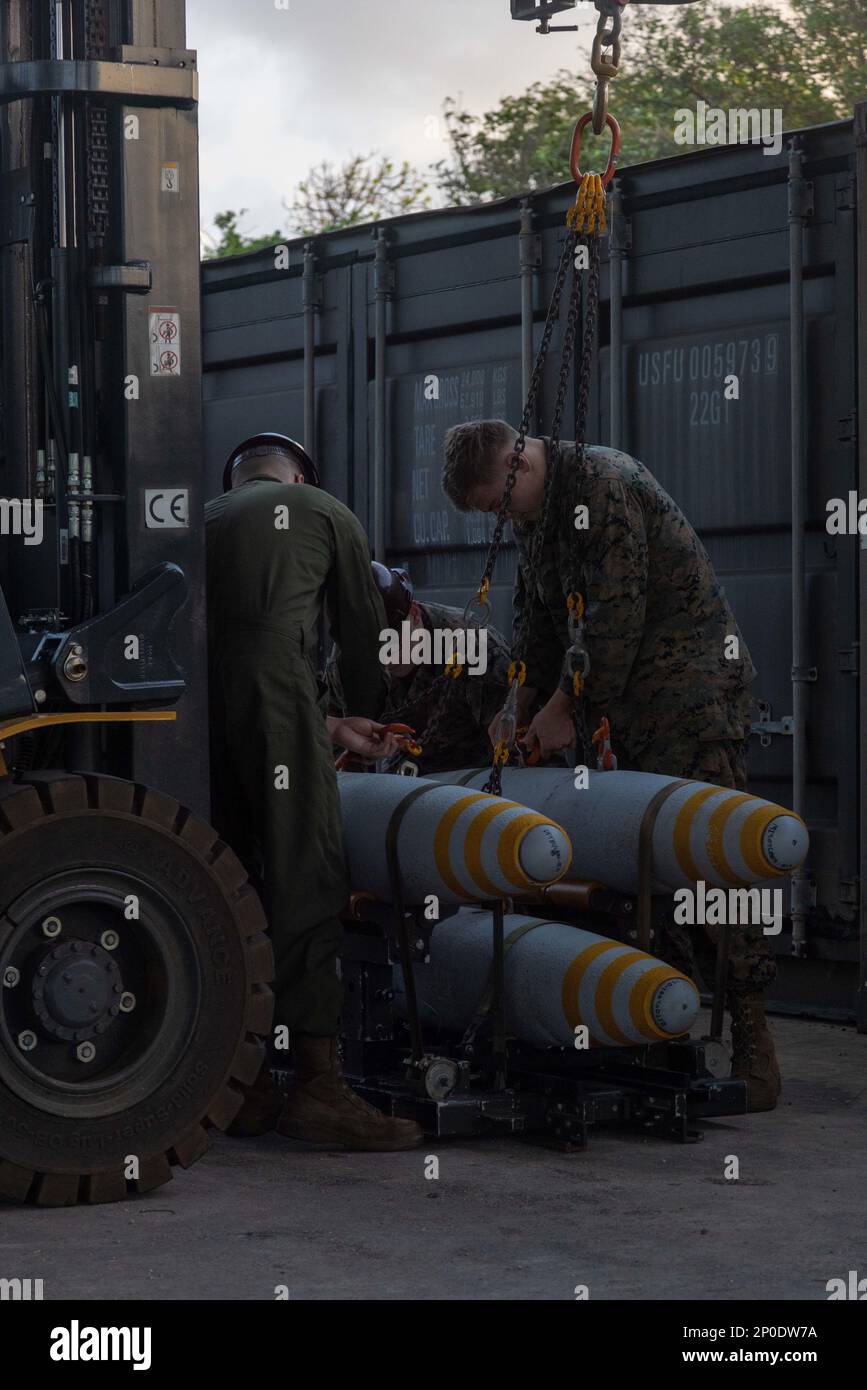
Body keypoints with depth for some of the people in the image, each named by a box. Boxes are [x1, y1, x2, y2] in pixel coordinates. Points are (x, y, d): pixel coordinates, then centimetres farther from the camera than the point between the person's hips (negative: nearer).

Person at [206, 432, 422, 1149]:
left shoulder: (204, 520, 32)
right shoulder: (326, 512, 23)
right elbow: (363, 629, 27)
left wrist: (335, 729, 30)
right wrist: (368, 715, 47)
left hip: (194, 688, 5)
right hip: (274, 690, -5)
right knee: (308, 878, -7)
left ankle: (242, 1085, 12)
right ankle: (319, 1083, -13)